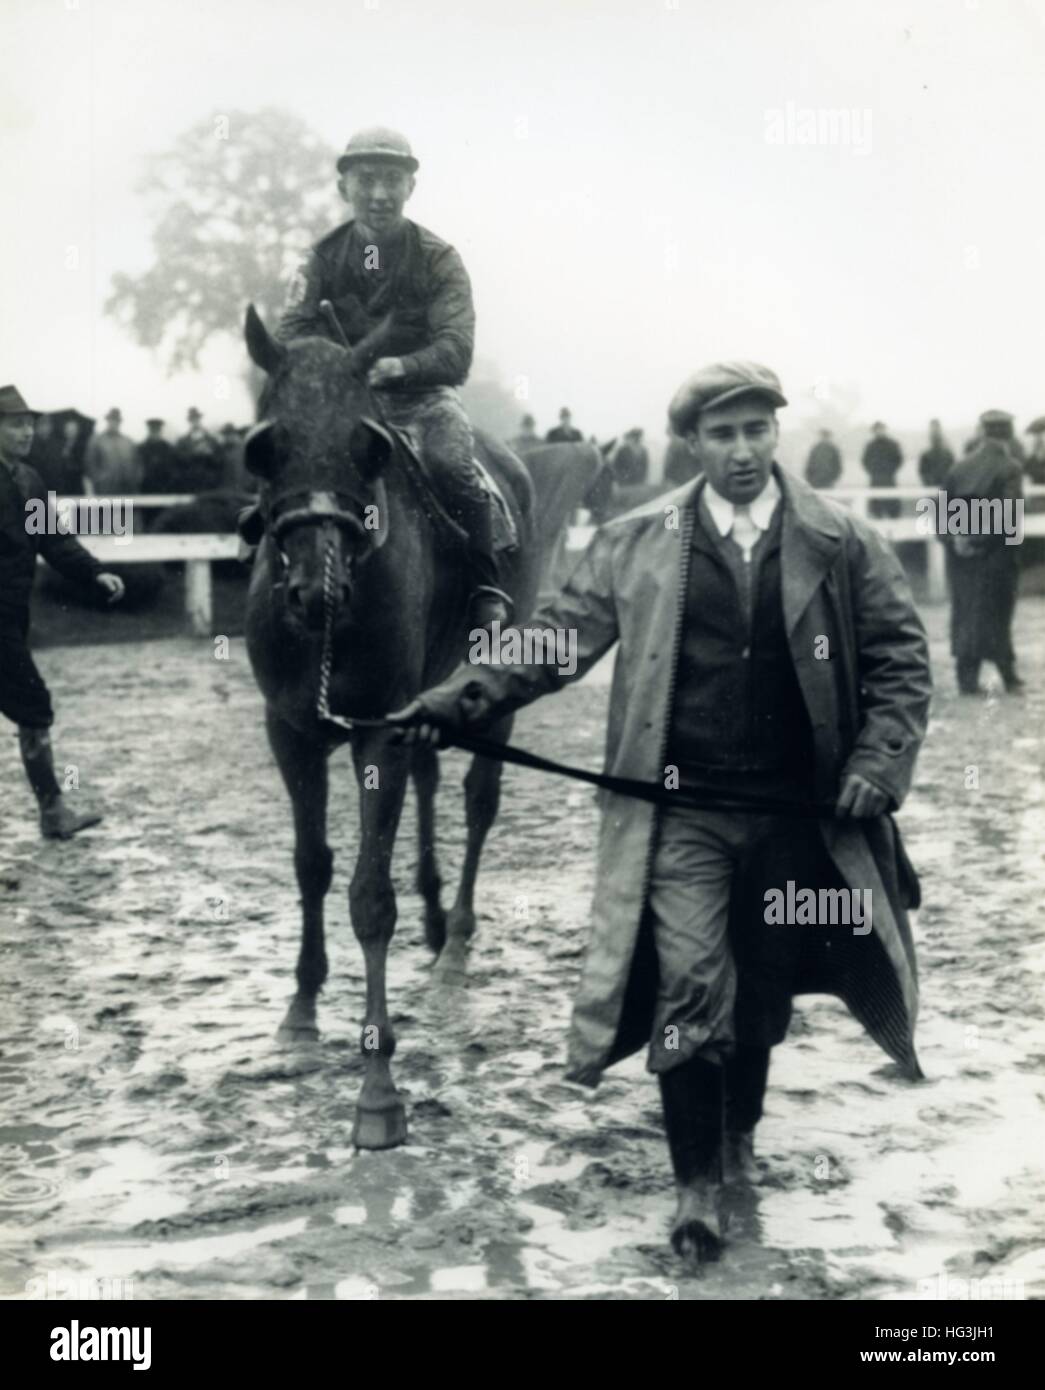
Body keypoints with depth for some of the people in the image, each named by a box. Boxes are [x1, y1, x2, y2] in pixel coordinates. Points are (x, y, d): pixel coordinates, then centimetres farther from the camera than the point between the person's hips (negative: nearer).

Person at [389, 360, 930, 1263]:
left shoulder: (844, 544, 0)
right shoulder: (637, 543, 0)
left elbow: (901, 659, 4)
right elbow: (558, 637, -1)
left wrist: (877, 762, -9)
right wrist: (458, 702, -13)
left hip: (797, 811, 2)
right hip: (683, 808, -1)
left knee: (765, 986, 15)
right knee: (689, 986, -8)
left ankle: (741, 1133, 40)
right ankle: (698, 1181, 6)